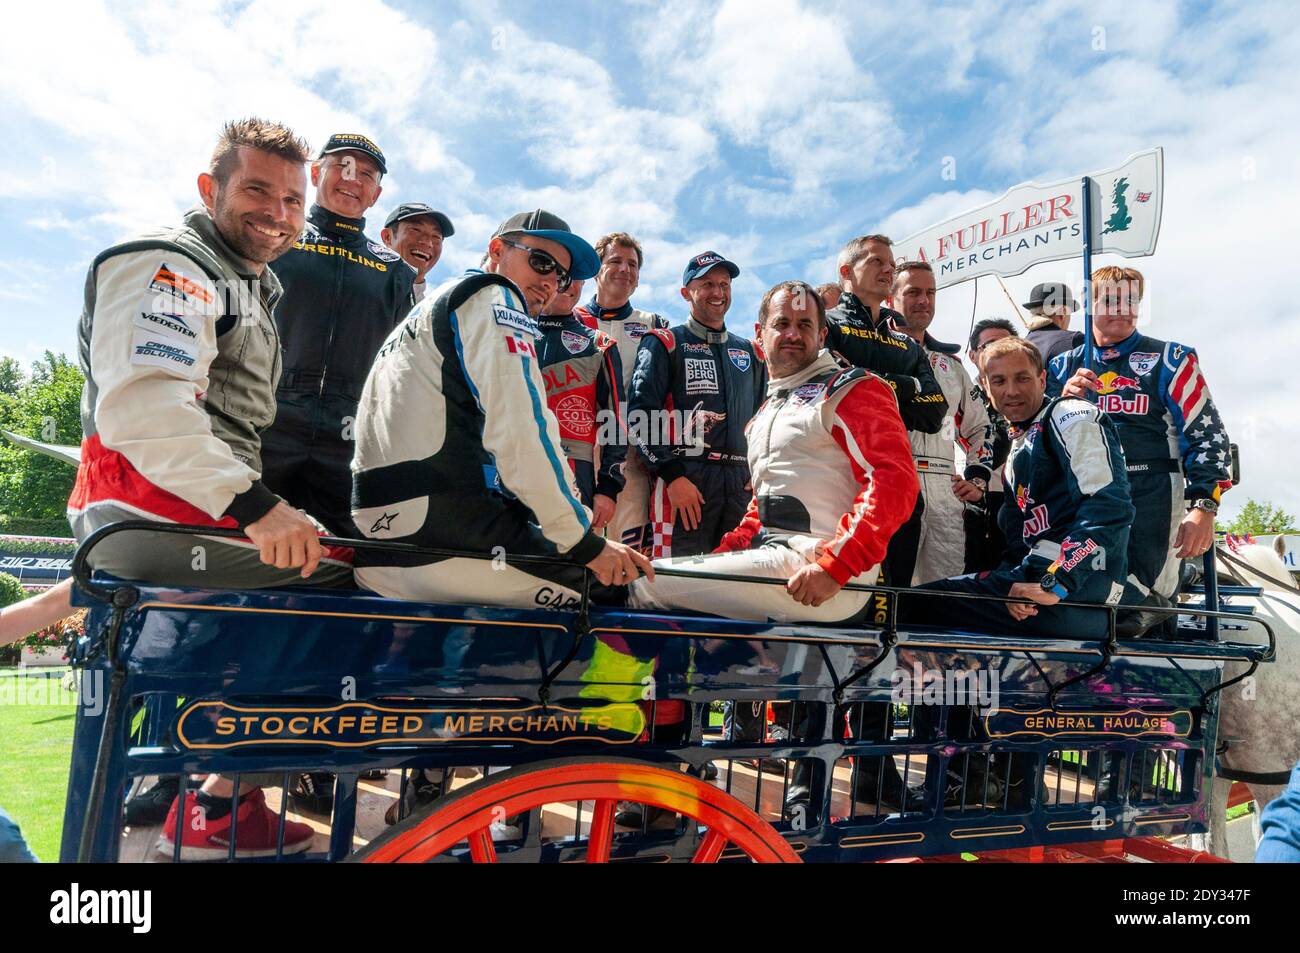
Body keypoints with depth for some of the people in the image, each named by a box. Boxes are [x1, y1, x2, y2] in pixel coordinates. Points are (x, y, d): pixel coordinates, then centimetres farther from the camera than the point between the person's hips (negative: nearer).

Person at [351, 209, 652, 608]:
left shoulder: (433, 306, 28)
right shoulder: (494, 299, -1)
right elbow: (522, 435, -16)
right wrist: (585, 544, -10)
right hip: (449, 535, -10)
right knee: (624, 583, -6)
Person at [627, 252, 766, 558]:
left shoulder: (749, 352, 22)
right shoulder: (664, 344, 5)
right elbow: (639, 416, -5)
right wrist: (672, 476, -15)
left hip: (742, 484, 5)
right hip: (684, 480, -5)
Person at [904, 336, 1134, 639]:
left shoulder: (1071, 416, -4)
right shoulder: (1018, 447, 24)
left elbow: (1110, 506, -19)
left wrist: (1056, 585, -21)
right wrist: (1019, 583, -1)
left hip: (1078, 591, -9)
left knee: (916, 605, -14)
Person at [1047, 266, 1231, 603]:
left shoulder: (1170, 360, 8)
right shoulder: (1065, 366, 16)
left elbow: (1207, 435, 1)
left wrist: (1203, 507, -11)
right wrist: (1063, 401, -7)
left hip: (1151, 495, -3)